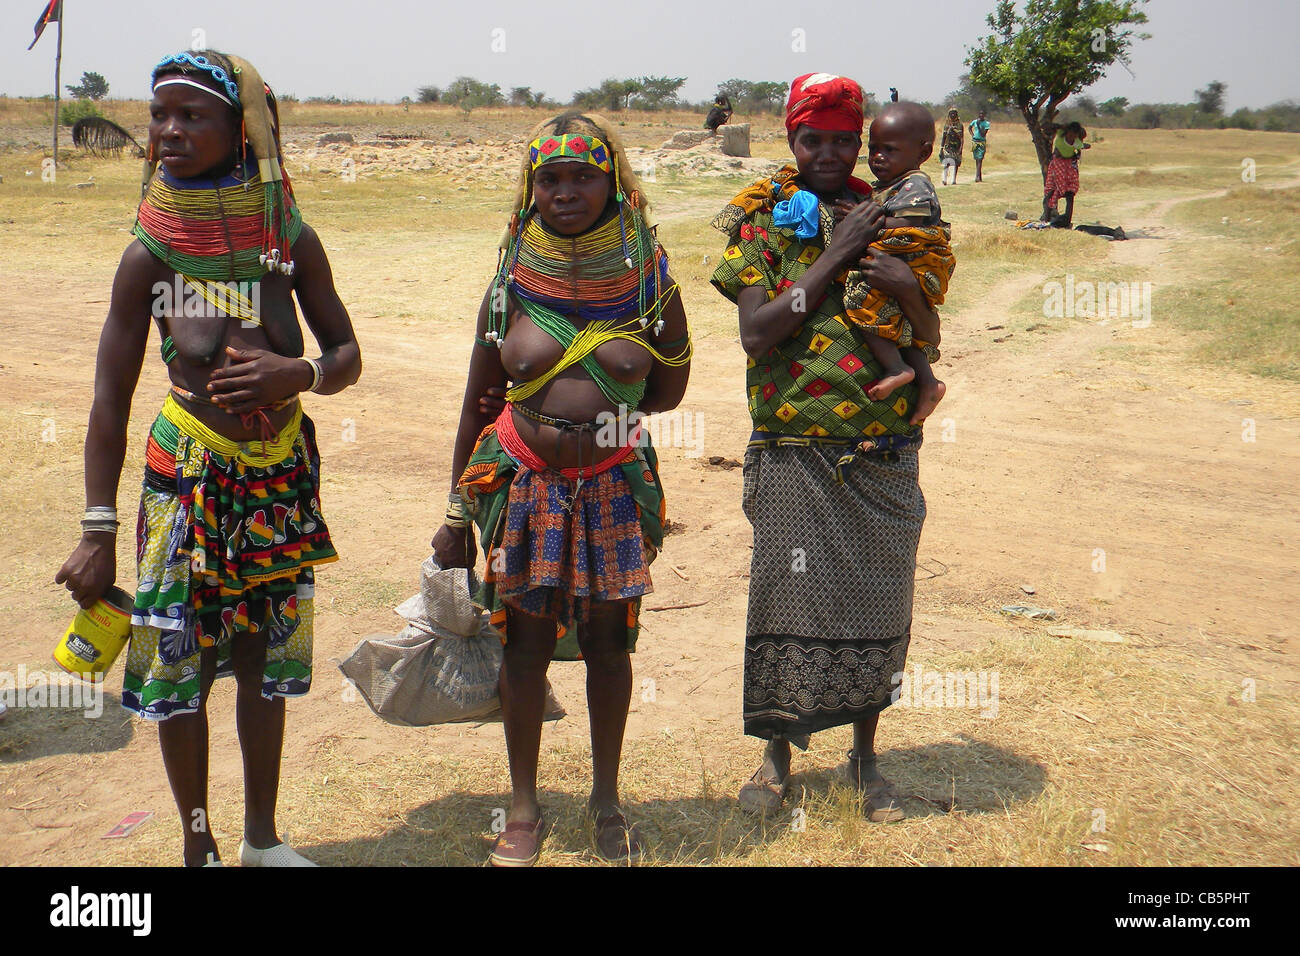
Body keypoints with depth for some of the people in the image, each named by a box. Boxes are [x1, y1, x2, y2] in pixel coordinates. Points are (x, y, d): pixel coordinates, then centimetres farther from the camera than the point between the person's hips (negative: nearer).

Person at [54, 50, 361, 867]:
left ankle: (263, 836, 31)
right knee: (176, 667, 2)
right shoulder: (150, 253, -7)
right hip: (188, 478, -2)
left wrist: (299, 373, -17)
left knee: (265, 661, 12)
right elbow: (111, 402, -6)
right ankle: (200, 846, 23)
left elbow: (347, 356, 6)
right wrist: (98, 530, -9)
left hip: (283, 477, 2)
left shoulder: (290, 239, -2)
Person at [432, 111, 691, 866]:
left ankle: (607, 798, 28)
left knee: (609, 642, 9)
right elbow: (478, 403, 3)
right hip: (525, 486, 0)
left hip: (614, 490, 0)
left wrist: (602, 417, -4)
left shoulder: (648, 280, -3)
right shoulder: (511, 286, -1)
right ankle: (524, 808, 22)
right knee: (526, 643, 5)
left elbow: (669, 386, 8)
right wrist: (458, 515, 3)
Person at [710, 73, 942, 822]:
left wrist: (907, 285, -13)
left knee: (877, 604, 9)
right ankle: (779, 752, 23)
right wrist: (833, 257, -15)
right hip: (797, 455, -2)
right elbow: (755, 332, -13)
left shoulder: (889, 217, 8)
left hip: (885, 455, 3)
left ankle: (866, 753, 27)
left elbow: (931, 338, 8)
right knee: (790, 599, 4)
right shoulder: (764, 220, 0)